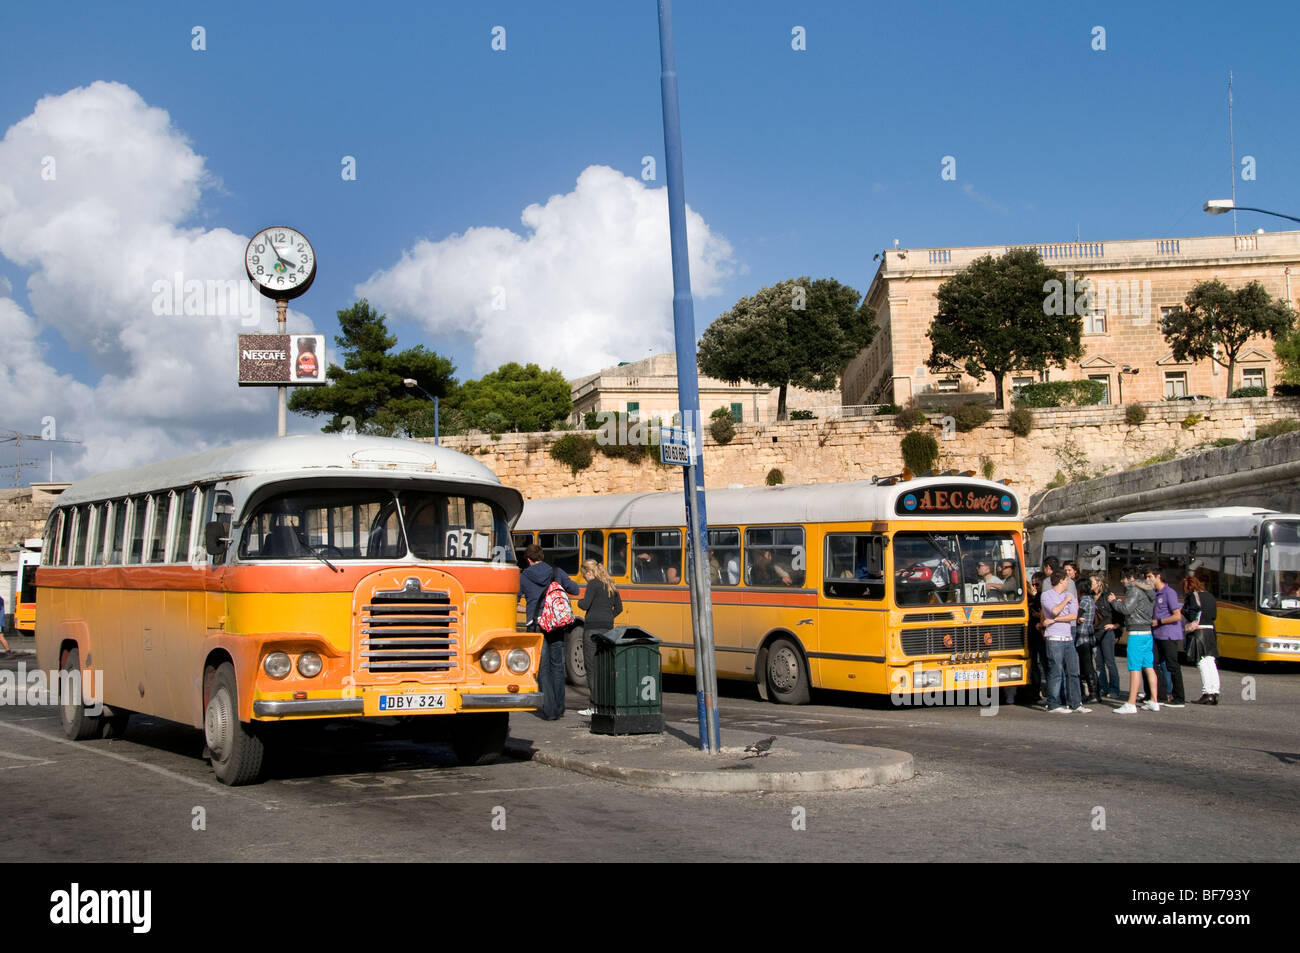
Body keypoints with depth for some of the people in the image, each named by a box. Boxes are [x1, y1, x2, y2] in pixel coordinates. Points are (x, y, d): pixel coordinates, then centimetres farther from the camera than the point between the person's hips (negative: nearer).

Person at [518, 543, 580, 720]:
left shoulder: (523, 577, 1)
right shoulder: (557, 572, 5)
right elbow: (575, 590, 9)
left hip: (536, 625, -2)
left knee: (542, 668, 0)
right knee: (557, 666, 11)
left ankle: (549, 710, -4)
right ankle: (559, 708, 14)